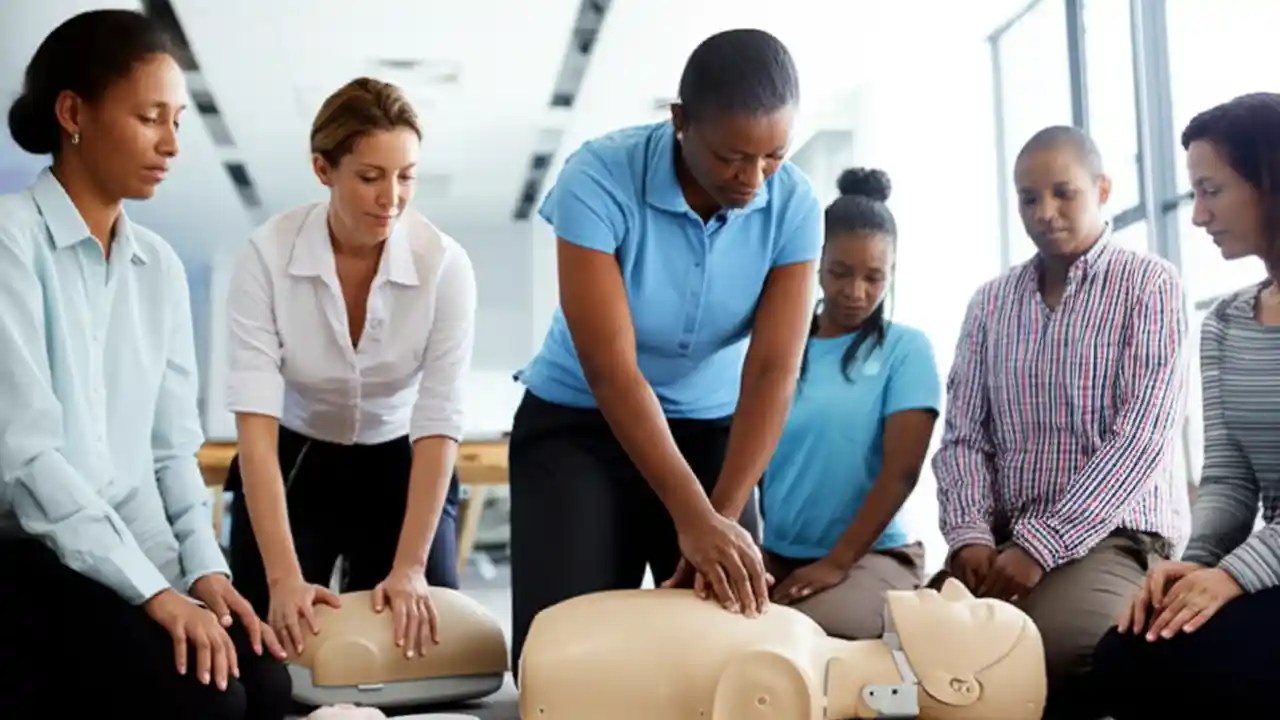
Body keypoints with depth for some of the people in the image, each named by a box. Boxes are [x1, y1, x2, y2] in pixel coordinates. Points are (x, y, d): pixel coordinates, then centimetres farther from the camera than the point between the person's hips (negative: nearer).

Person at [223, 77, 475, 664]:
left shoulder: (445, 264, -22)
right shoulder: (268, 254, -23)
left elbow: (439, 425, -23)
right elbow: (255, 420, -28)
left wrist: (409, 568, -31)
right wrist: (283, 575, -36)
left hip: (399, 468, 0)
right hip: (292, 467, 0)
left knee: (420, 648, -8)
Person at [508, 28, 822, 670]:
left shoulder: (793, 204, -15)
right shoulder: (599, 178, -25)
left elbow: (772, 371, -18)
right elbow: (611, 370, -28)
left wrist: (724, 516, -26)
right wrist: (695, 518, -33)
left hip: (709, 429, 3)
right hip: (578, 424, -2)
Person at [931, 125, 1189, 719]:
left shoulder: (1150, 285, -1)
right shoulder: (990, 303, 12)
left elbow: (1144, 437, -11)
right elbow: (962, 436, 8)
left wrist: (1040, 544, -18)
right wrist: (970, 533, -12)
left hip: (1114, 534, -4)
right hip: (1002, 540, 4)